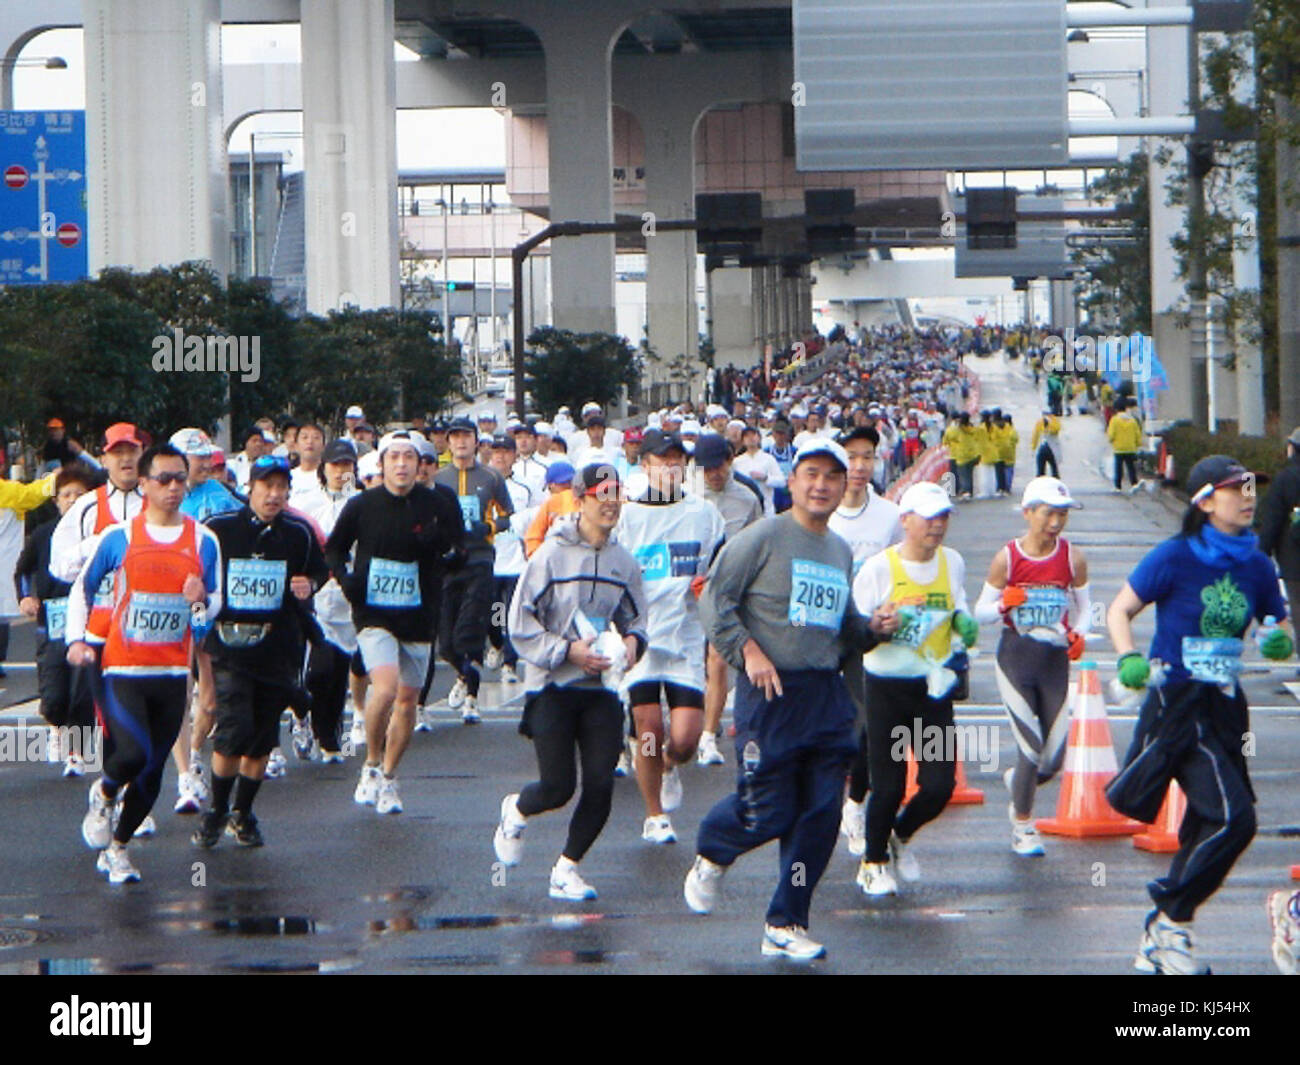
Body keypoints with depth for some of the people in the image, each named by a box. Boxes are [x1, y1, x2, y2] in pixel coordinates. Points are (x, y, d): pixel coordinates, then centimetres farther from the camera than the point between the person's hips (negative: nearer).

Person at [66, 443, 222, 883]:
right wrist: (76, 638, -3)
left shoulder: (203, 541, 4)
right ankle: (103, 795, 13)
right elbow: (82, 587, 9)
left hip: (173, 673, 3)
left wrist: (202, 601, -13)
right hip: (122, 668, -3)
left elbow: (215, 603, 10)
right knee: (132, 753, -21)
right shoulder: (119, 537, -1)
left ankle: (116, 847, 24)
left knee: (152, 771, 4)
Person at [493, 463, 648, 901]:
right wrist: (567, 651, -16)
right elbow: (520, 622, -8)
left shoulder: (623, 562, 6)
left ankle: (567, 869, 15)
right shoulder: (552, 555, -9)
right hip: (552, 685, -4)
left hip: (601, 687, 4)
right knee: (557, 786, -6)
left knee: (600, 786, -4)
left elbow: (634, 617, 18)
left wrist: (632, 640, -4)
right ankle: (515, 812, 30)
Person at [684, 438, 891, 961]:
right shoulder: (764, 537, -5)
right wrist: (748, 649, -17)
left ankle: (786, 925, 12)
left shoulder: (841, 552, 17)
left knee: (820, 817, 2)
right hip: (771, 690, -6)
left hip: (827, 694, 6)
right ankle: (710, 856, 27)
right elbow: (714, 598, -8)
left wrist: (871, 629, 7)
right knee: (767, 814, -6)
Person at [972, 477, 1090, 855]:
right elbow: (980, 612, 1)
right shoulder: (1007, 558, -6)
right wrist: (1003, 605, -20)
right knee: (1031, 749, -7)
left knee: (1054, 759, 1)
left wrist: (1079, 634, -10)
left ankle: (1019, 782, 36)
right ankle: (1023, 825, 13)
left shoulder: (1073, 558, -1)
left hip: (1056, 659, 2)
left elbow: (1084, 605, 10)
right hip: (1015, 658, -2)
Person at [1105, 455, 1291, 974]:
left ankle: (1159, 940, 22)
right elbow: (1120, 610, -4)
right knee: (1234, 818, -20)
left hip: (1224, 708, 6)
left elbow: (1282, 631, 14)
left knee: (1210, 824, 9)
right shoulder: (1175, 557, -10)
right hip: (1177, 703, -6)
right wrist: (1129, 659, -22)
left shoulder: (1257, 566, 6)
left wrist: (1279, 643, -10)